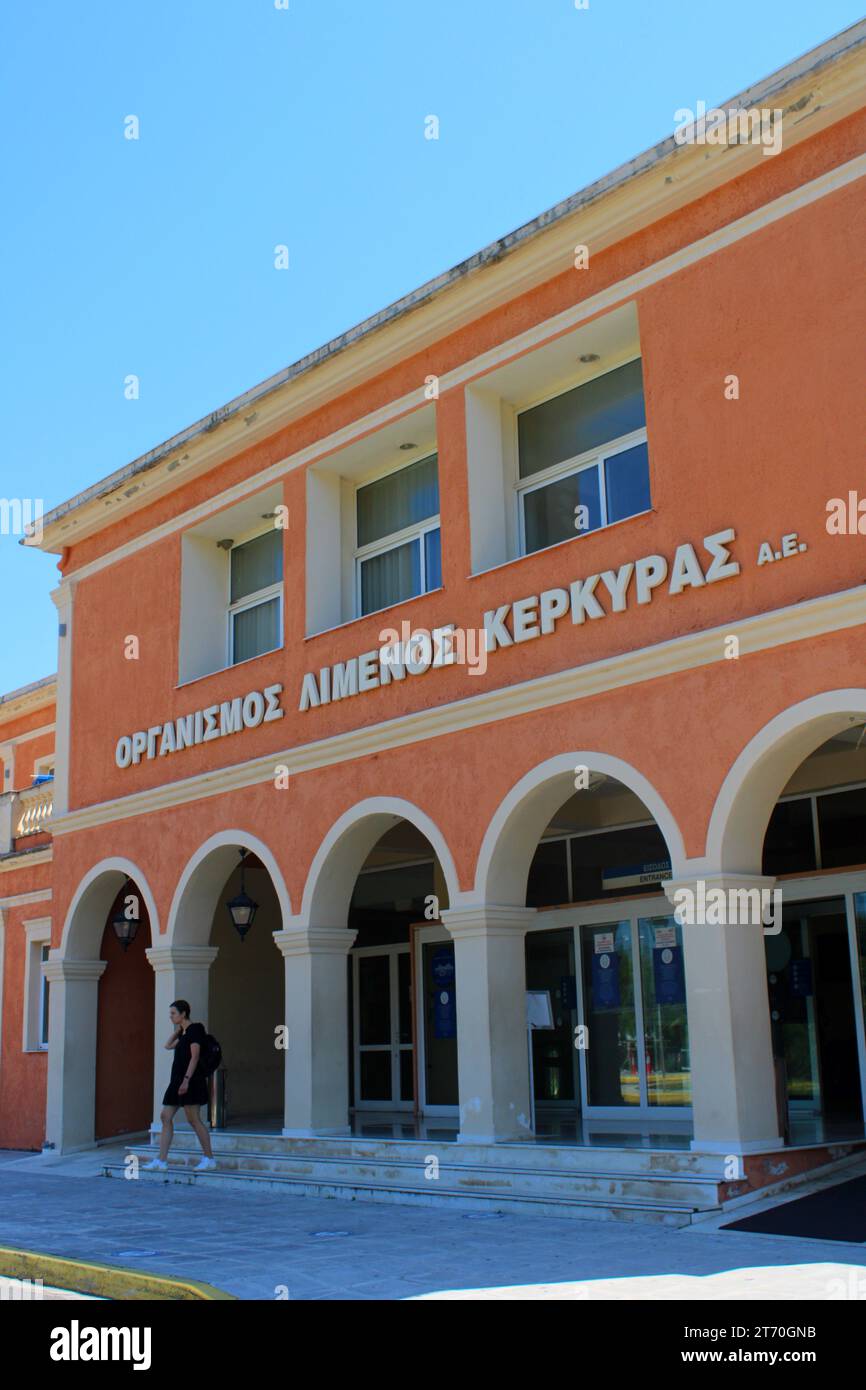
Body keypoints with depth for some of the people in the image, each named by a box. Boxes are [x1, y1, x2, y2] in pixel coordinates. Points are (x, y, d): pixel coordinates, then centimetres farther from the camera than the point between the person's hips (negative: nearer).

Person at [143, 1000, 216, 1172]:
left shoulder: (195, 1029, -9)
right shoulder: (183, 1032, 18)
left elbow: (195, 1056, -17)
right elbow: (168, 1045, 28)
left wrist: (186, 1079, -24)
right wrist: (177, 1029, 18)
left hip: (190, 1079, -10)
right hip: (177, 1079, 10)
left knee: (193, 1119, -8)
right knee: (165, 1117, 4)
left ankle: (209, 1158, 0)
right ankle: (161, 1161, 5)